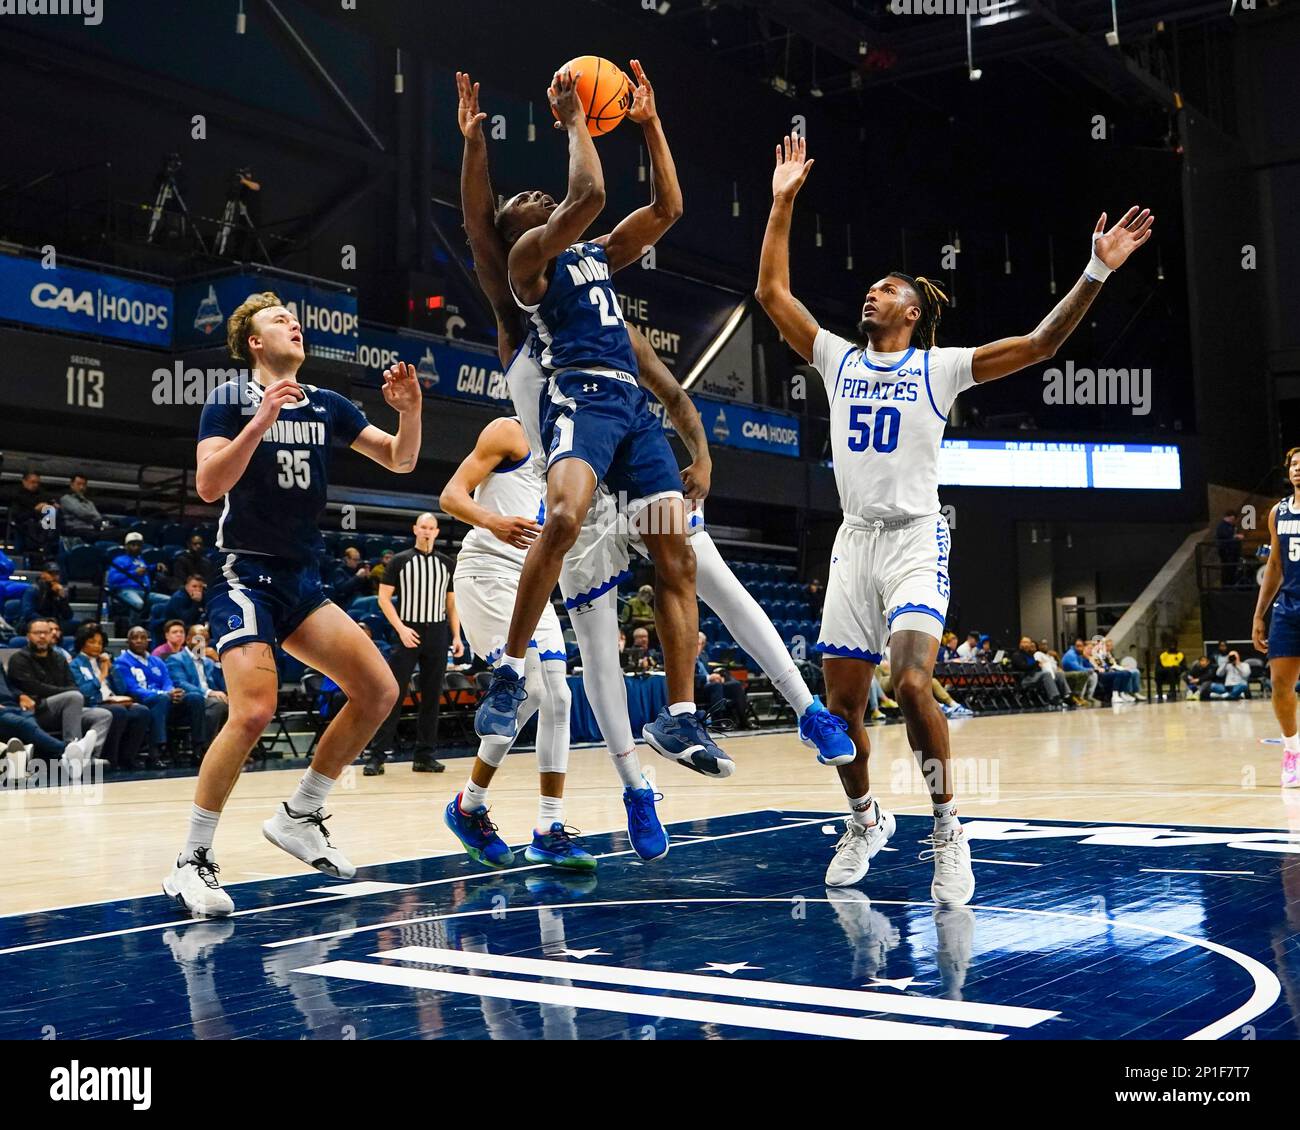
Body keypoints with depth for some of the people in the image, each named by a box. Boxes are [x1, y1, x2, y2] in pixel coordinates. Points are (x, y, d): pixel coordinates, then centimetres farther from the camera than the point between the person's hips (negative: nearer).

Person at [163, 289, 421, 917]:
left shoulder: (327, 406, 12)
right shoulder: (231, 398, -3)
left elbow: (400, 460, 12)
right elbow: (208, 485, -16)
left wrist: (410, 410, -6)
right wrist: (259, 423, -26)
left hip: (304, 581, 7)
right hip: (247, 576, -6)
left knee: (378, 690, -3)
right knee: (254, 711, -23)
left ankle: (299, 816, 11)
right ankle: (191, 861, -9)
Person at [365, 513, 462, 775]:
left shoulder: (445, 564, 11)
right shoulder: (401, 561, 1)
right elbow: (384, 597, -2)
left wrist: (456, 636, 5)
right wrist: (401, 628, -13)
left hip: (437, 634, 4)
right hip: (409, 633, -4)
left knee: (432, 696, 5)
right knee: (394, 694, -7)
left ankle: (425, 755, 12)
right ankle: (378, 754, -4)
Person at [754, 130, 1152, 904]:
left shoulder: (940, 367, 0)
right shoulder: (838, 359, 11)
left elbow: (1040, 344, -9)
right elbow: (772, 292, 9)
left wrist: (1097, 273, -18)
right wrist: (784, 204, 7)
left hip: (916, 540, -4)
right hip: (855, 541, 4)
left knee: (912, 682, -23)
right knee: (841, 701, 5)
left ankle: (947, 827, -6)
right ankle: (865, 822, 28)